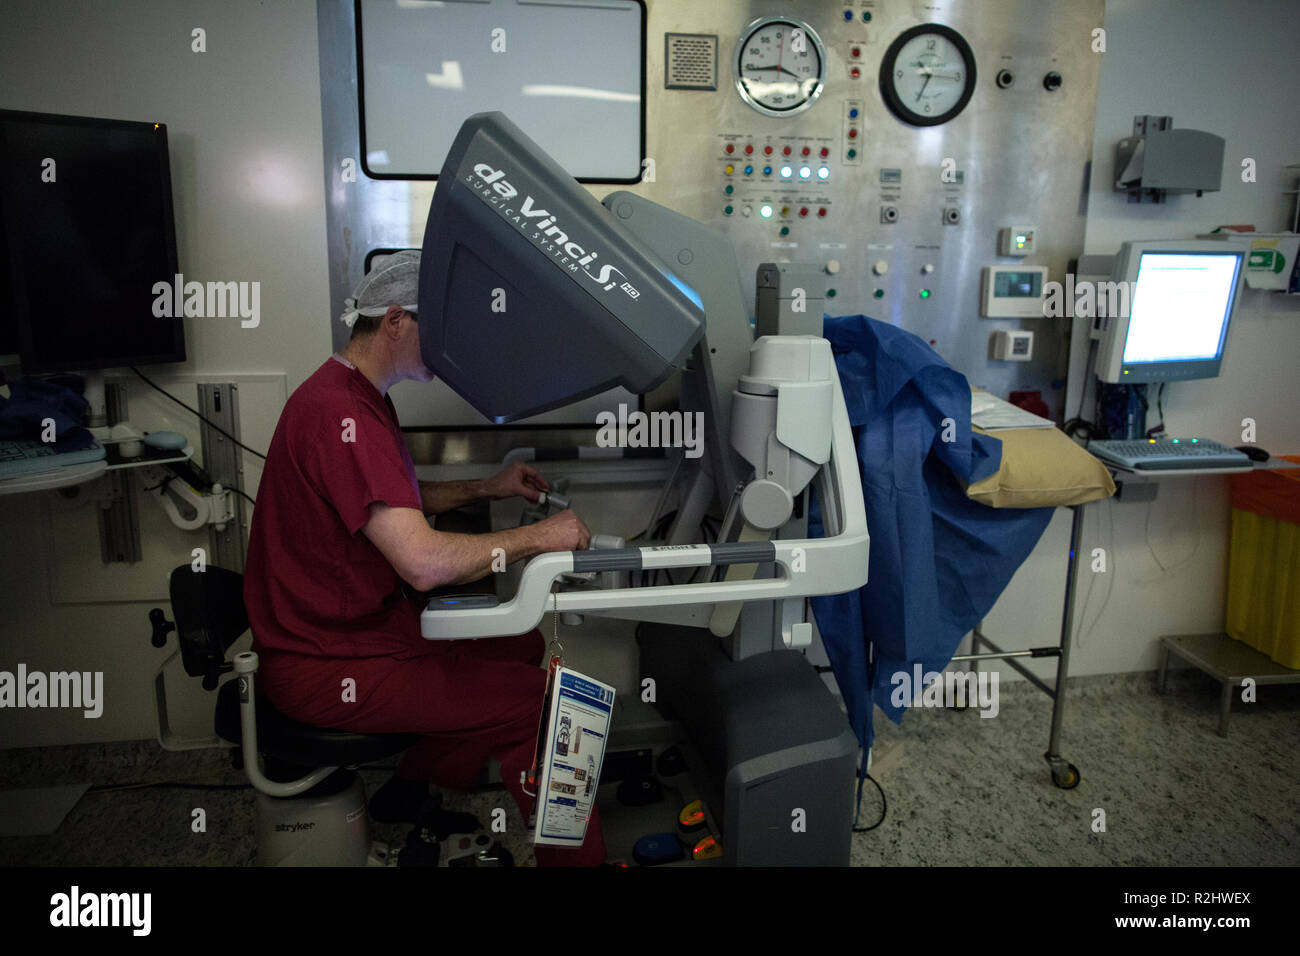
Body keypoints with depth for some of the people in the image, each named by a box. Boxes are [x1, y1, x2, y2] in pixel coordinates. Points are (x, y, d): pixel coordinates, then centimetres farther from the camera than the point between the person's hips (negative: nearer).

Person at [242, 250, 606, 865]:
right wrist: (539, 537, -20)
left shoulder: (358, 397, 11)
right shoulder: (340, 413, -25)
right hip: (324, 669, -11)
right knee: (543, 701, -16)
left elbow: (395, 502, 24)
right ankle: (575, 857, 4)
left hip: (360, 624, 11)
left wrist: (487, 489, 12)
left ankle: (411, 787, 21)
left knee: (522, 644, 13)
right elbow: (424, 561, -32)